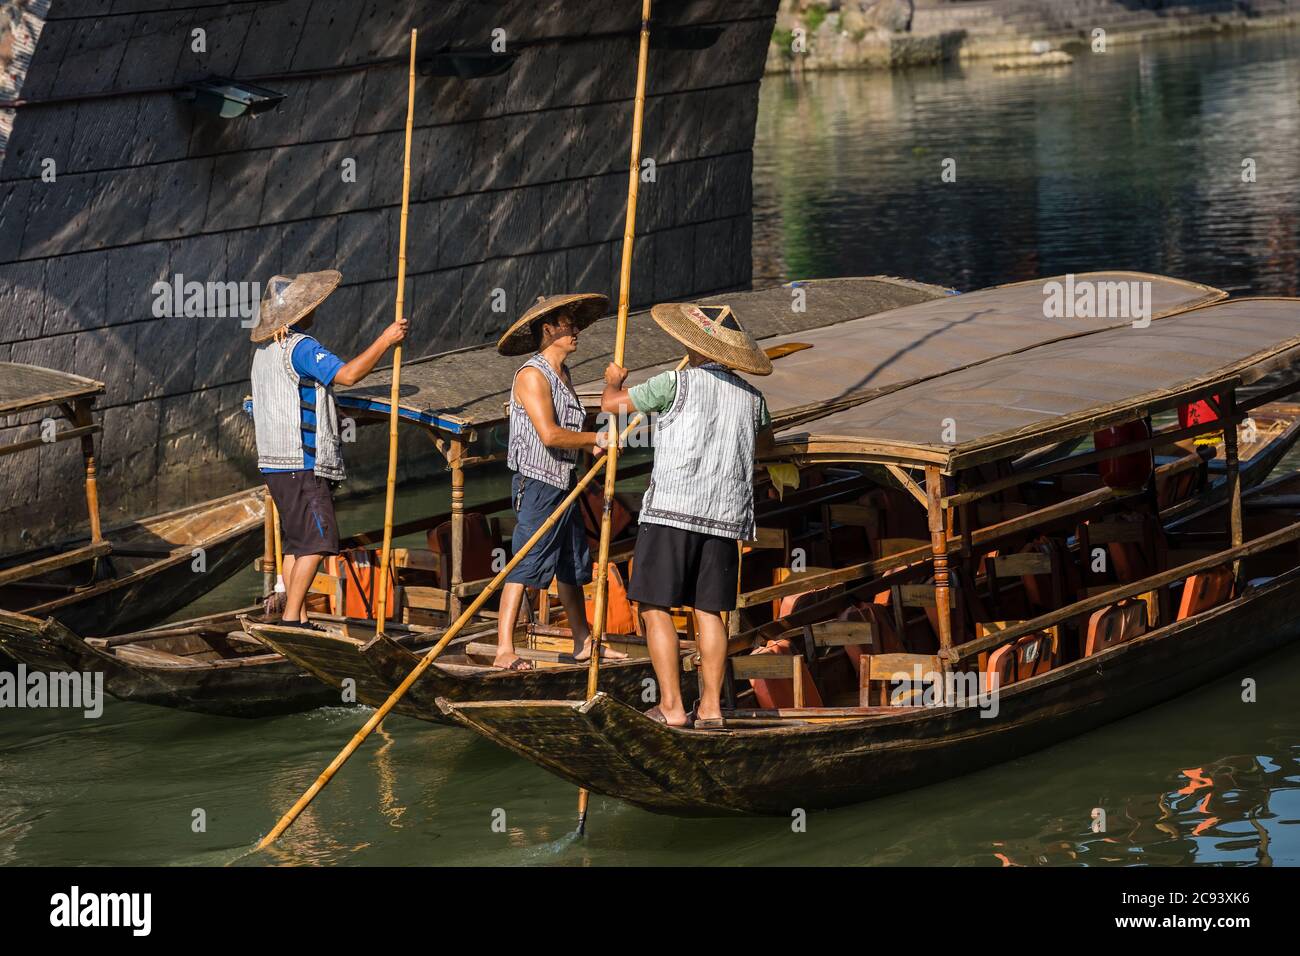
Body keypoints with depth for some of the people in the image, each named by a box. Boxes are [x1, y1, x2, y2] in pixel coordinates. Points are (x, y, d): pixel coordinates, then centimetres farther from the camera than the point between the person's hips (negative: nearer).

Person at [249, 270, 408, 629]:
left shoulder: (265, 348, 17)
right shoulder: (300, 347, -14)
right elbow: (347, 374, -25)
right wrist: (385, 340, -19)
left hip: (276, 463, 10)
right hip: (302, 464, -10)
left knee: (295, 544, 10)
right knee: (316, 542, -9)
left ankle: (299, 619, 10)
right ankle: (291, 619, -12)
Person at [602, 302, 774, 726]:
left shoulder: (677, 383, -5)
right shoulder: (751, 396, 11)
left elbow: (612, 403, 5)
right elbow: (765, 442, 32)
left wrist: (613, 380, 27)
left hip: (672, 509, -5)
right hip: (725, 516, 5)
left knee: (656, 607, 0)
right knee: (709, 611, 12)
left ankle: (671, 706, -5)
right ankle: (710, 704, 9)